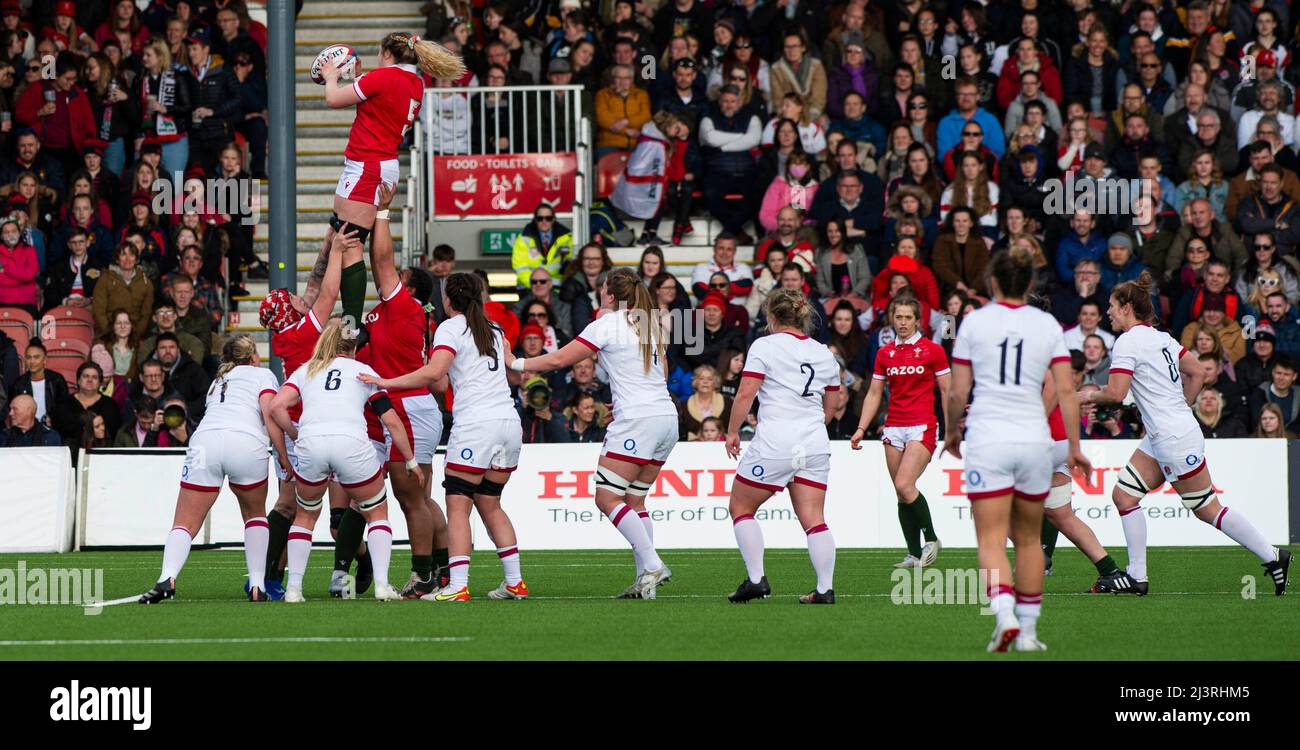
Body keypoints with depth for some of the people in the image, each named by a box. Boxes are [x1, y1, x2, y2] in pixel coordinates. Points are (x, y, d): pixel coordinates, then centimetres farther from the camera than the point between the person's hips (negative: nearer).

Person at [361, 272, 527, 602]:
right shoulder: (494, 329, 18)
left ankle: (458, 587, -18)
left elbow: (434, 372, -16)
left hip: (475, 425, -7)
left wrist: (386, 382, -13)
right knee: (490, 504, 17)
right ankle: (514, 582, 14)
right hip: (510, 423, 7)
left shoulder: (451, 328, -3)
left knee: (458, 506, -7)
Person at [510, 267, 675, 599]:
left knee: (607, 498, -7)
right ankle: (646, 577, 2)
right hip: (666, 417, 8)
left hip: (637, 420, -8)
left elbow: (559, 360, -3)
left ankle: (652, 565, -17)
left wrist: (516, 364, 8)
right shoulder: (652, 325, 17)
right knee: (634, 501, 10)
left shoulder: (607, 325, -5)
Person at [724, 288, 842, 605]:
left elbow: (745, 394, -9)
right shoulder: (823, 353, 13)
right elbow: (831, 404, 21)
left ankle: (756, 579, 2)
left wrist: (732, 431, 2)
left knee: (740, 508, 11)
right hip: (815, 446, 5)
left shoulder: (765, 346, -4)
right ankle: (826, 588, -6)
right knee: (813, 519, 4)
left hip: (773, 445, -5)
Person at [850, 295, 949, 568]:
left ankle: (931, 539, -2)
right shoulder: (885, 353, 10)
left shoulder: (933, 350, -2)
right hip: (894, 427, 5)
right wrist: (861, 429, 6)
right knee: (902, 493, 2)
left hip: (922, 427, -5)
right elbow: (874, 394, 14)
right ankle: (915, 555, 6)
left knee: (904, 486, -19)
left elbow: (947, 392, 1)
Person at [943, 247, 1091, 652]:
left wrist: (952, 432, 18)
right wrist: (1075, 447, 6)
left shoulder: (975, 321, -1)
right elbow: (1066, 392, 0)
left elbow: (957, 393, 1)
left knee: (991, 541, -6)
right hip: (1035, 439, 2)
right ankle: (1028, 630, 15)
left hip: (988, 440, -2)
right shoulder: (1048, 325, 4)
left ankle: (1005, 614, -28)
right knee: (1028, 539, 15)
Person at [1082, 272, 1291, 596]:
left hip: (1175, 441, -10)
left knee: (1208, 509, -2)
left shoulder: (1127, 343, -15)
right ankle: (1137, 578, 5)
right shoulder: (1161, 338, 11)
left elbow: (1115, 393, -23)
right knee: (1124, 496, 7)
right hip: (1159, 440, 10)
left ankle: (1273, 557, 5)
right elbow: (1196, 373, 17)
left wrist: (1091, 396, -3)